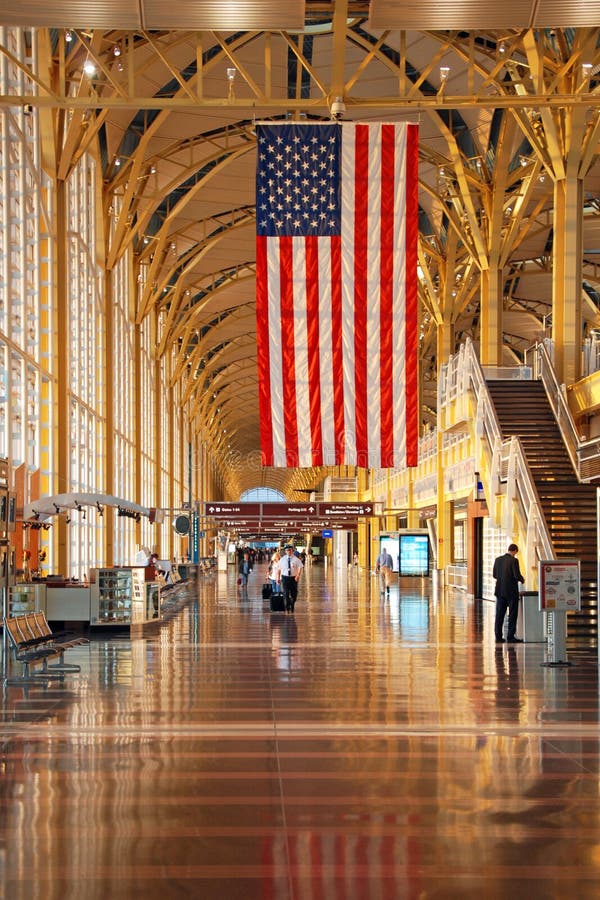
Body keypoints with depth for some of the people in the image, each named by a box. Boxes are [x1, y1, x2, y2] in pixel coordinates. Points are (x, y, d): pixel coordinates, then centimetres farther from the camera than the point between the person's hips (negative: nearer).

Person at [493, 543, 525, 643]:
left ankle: (498, 637, 9)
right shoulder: (514, 560, -13)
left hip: (500, 591, 5)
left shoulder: (498, 559, 4)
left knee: (499, 614, 9)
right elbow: (517, 575, -16)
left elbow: (494, 574, 8)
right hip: (511, 591, -5)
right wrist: (522, 580, 5)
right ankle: (510, 637, 1)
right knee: (512, 614, 2)